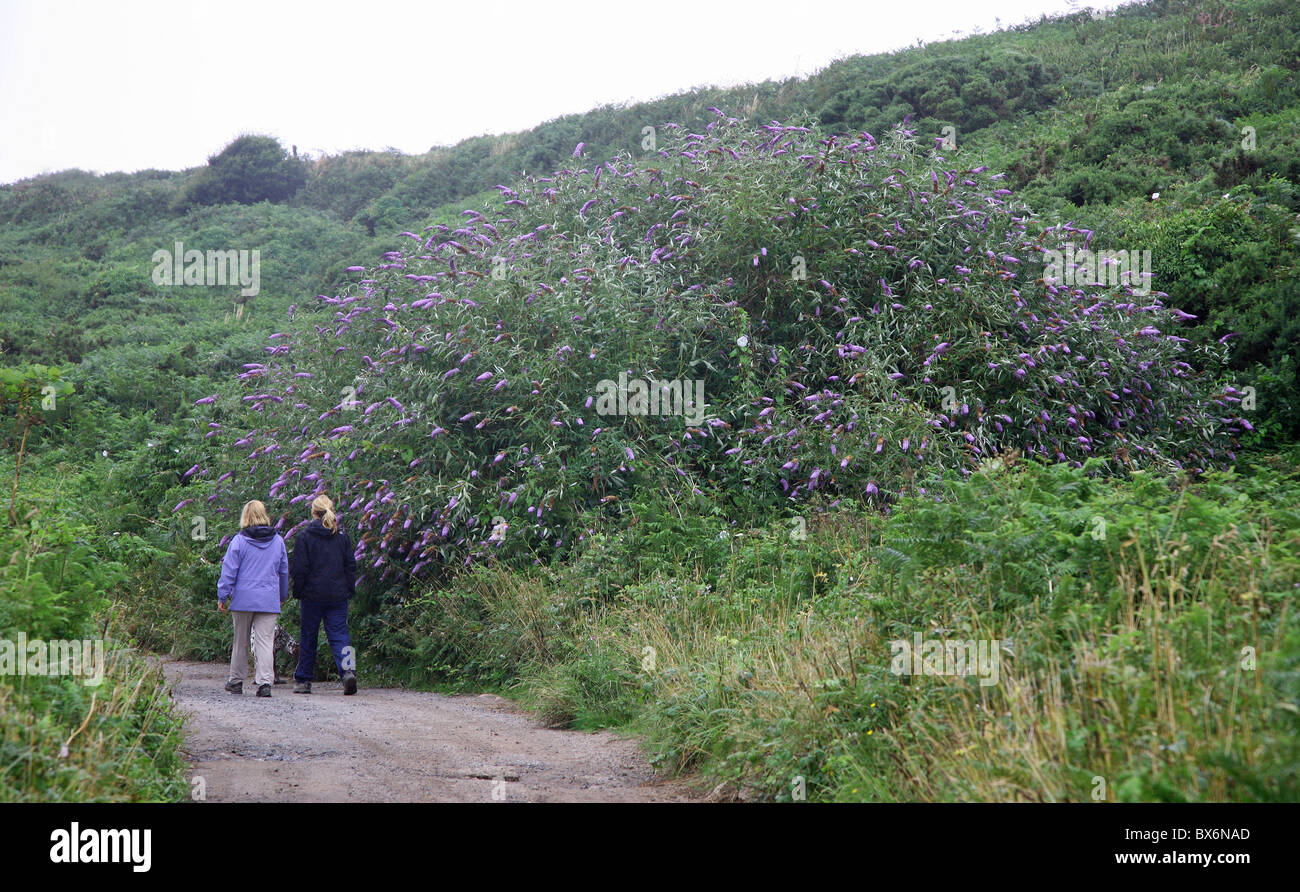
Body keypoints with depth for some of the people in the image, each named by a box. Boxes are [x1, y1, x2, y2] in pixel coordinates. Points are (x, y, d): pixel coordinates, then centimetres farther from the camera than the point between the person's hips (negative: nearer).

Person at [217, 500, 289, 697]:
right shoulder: (278, 541, 7)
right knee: (265, 642, -2)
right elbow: (284, 571, 17)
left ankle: (236, 681, 22)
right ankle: (265, 682, -14)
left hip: (243, 599, -1)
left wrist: (222, 596, 2)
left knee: (240, 641, 12)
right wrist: (283, 596, 28)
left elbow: (229, 571, -4)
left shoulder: (239, 540, -4)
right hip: (269, 600, 1)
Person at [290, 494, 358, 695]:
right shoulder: (342, 536, 4)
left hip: (312, 595, -2)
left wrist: (298, 592, 3)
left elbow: (299, 568, -7)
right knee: (339, 634, 2)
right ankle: (348, 669, -23)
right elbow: (351, 565, 7)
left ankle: (303, 680, 17)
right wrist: (350, 590, 13)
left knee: (308, 637, 10)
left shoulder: (304, 536, -6)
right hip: (338, 595, 2)